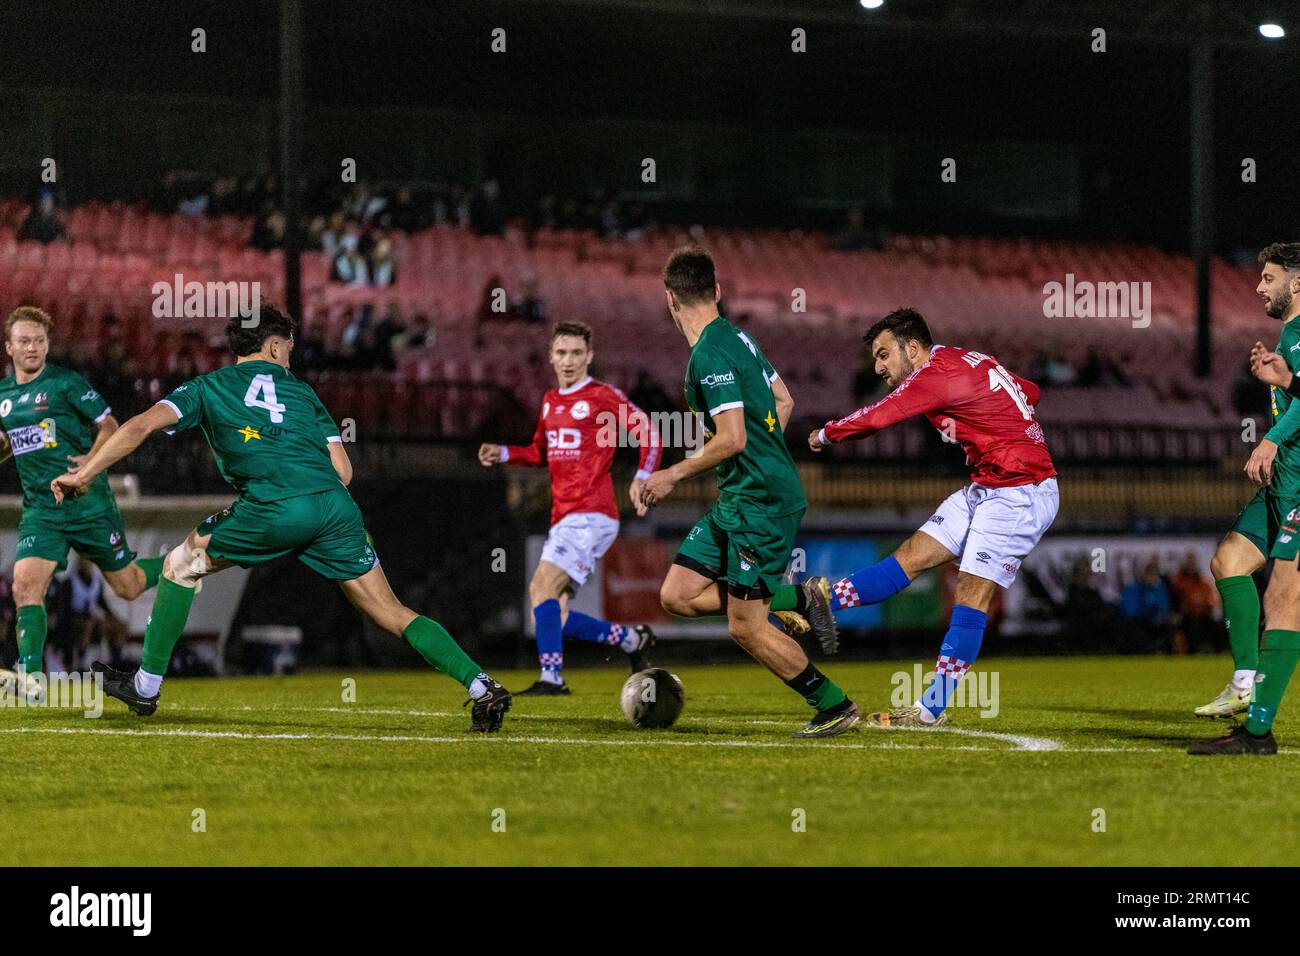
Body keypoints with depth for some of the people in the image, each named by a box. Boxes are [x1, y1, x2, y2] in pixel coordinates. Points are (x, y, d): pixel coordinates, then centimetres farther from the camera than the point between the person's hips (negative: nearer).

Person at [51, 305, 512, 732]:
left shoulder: (207, 387, 21)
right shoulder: (301, 391, 28)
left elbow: (141, 425, 8)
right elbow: (342, 469, 20)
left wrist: (83, 474, 10)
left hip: (274, 508, -3)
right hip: (335, 505, 3)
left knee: (181, 565, 20)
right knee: (392, 614, 8)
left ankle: (145, 685, 21)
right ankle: (481, 686, -7)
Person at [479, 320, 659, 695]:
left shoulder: (604, 397, -4)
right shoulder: (551, 401, 17)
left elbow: (648, 432, -5)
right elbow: (541, 452, 29)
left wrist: (642, 477, -19)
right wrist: (503, 453, 13)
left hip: (590, 516, -8)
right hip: (563, 520, 8)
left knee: (542, 586, -22)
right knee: (552, 617, 3)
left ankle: (551, 678, -24)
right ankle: (631, 638, 20)